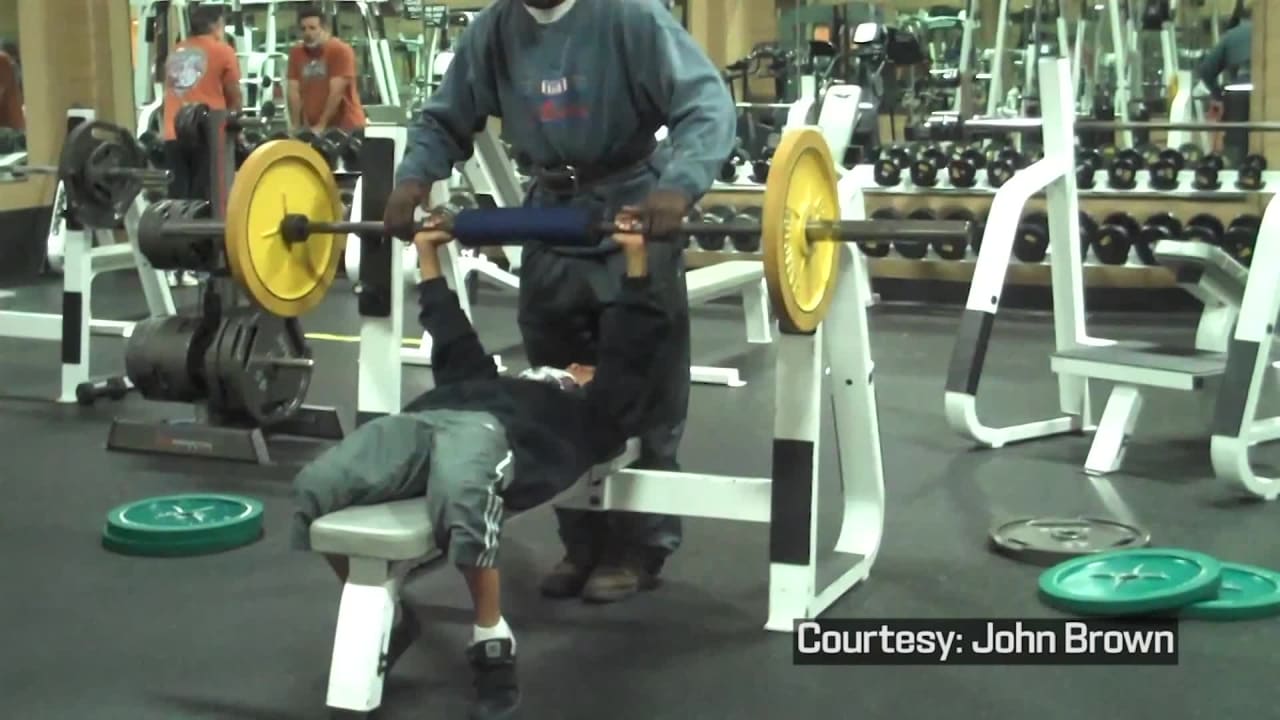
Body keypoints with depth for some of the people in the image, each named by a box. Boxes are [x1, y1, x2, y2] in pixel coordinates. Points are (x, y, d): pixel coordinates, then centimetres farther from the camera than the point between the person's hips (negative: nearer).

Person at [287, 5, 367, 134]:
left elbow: (337, 92, -18)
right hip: (311, 127, 5)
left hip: (345, 125, -5)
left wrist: (321, 125, -20)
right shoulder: (296, 53, 5)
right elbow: (294, 91, 3)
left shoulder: (340, 50, -12)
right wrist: (297, 127, -3)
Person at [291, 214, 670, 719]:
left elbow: (631, 350, 22)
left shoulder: (599, 411, 32)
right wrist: (428, 256, 54)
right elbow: (453, 340, 49)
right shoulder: (509, 382, 46)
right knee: (314, 491, -25)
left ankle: (493, 643, -20)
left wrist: (636, 260, 19)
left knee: (461, 500, -44)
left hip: (493, 429, -5)